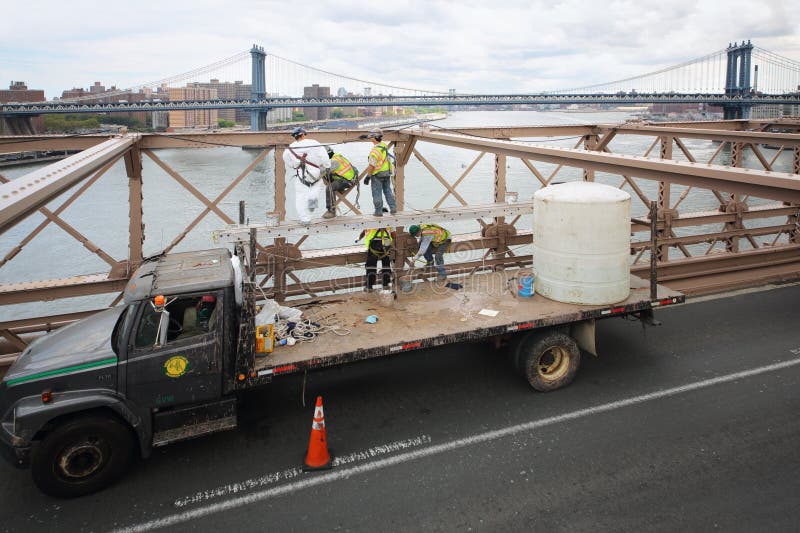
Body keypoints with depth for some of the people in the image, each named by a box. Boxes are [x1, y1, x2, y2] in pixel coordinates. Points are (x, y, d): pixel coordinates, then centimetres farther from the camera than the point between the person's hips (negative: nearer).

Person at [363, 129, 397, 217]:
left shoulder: (375, 150, -22)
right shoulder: (384, 145, -1)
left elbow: (372, 166, -22)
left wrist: (368, 176, -16)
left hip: (377, 174, -7)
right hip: (387, 173, 7)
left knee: (377, 193, 4)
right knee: (388, 190, 18)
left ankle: (378, 211, 10)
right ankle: (393, 208, 17)